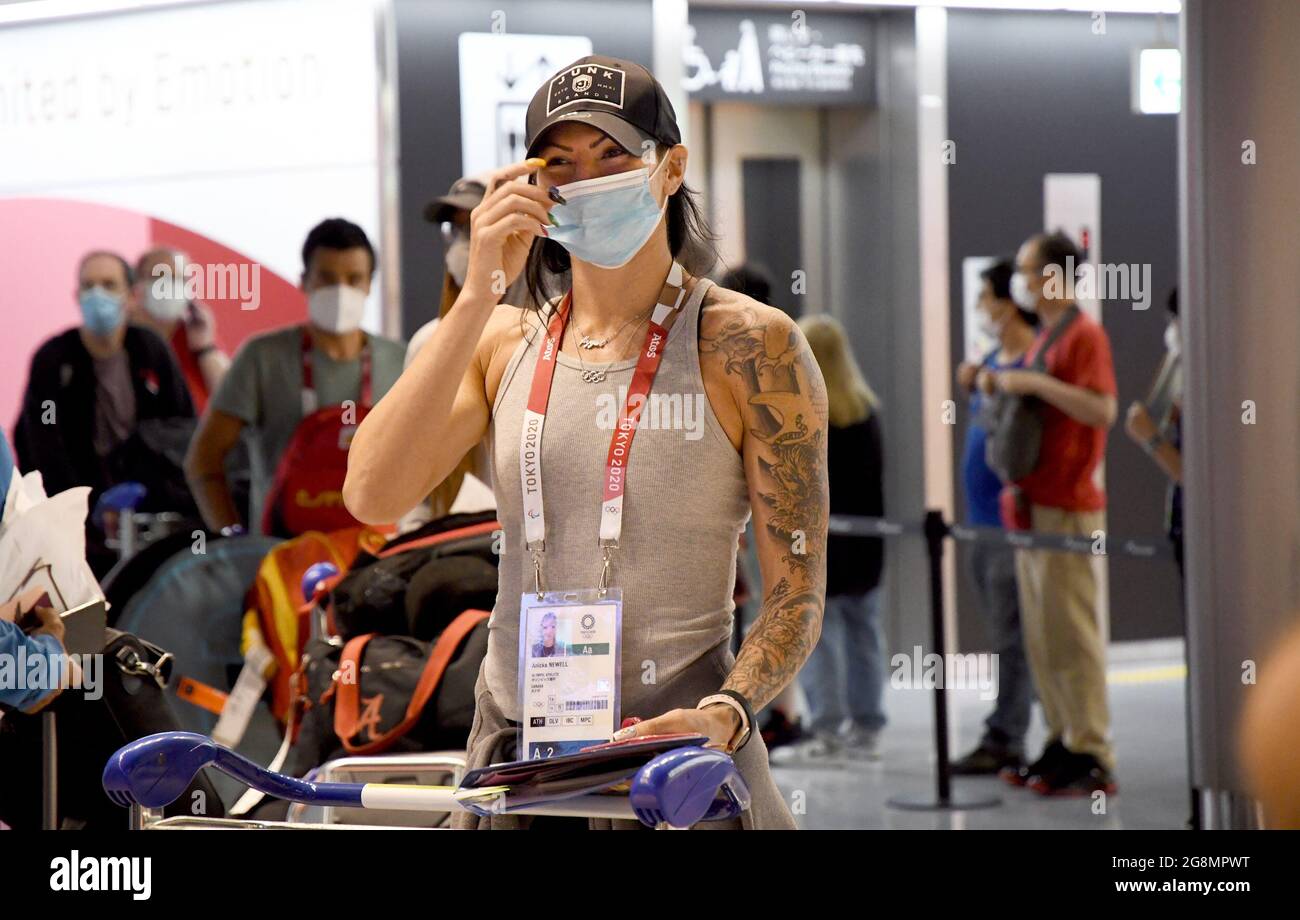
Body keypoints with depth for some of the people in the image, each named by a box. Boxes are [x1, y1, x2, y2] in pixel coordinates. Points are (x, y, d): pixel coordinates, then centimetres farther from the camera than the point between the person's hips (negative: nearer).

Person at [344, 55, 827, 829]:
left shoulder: (748, 347, -3)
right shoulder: (507, 345, 8)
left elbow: (798, 595, -6)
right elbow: (372, 496, -8)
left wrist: (725, 715, -24)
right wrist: (480, 296, -10)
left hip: (677, 763, -3)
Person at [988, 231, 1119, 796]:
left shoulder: (1083, 335, -11)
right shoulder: (1045, 335, 18)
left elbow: (1102, 409, -23)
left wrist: (1035, 383, -22)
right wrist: (1004, 385, 15)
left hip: (1066, 509, -10)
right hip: (1034, 505, 10)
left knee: (1070, 633, -8)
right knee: (1040, 637, 10)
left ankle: (1092, 760, -6)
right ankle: (1062, 745, 15)